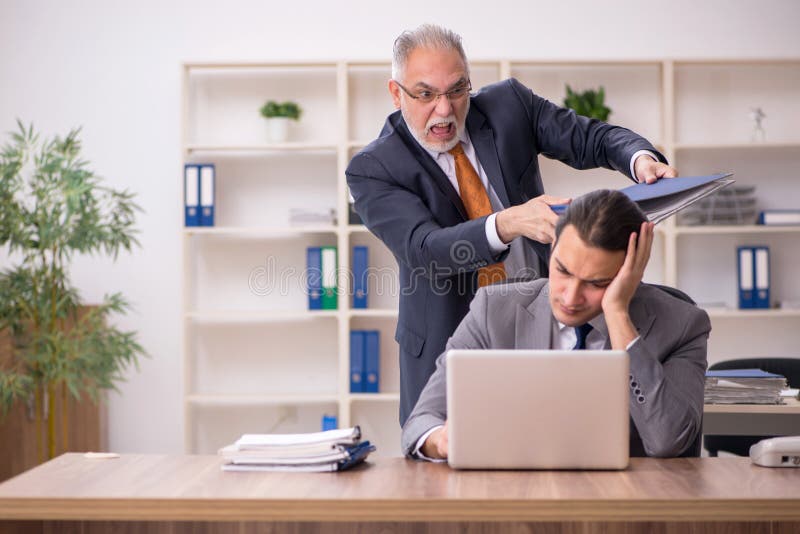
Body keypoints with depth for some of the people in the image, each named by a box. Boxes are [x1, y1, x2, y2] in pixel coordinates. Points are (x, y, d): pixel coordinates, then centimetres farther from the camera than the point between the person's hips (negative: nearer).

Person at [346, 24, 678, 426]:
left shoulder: (508, 103, 1)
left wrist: (641, 160, -19)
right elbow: (424, 250, -24)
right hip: (449, 343, -2)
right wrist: (508, 224, -40)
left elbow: (591, 139, 4)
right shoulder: (371, 169, -10)